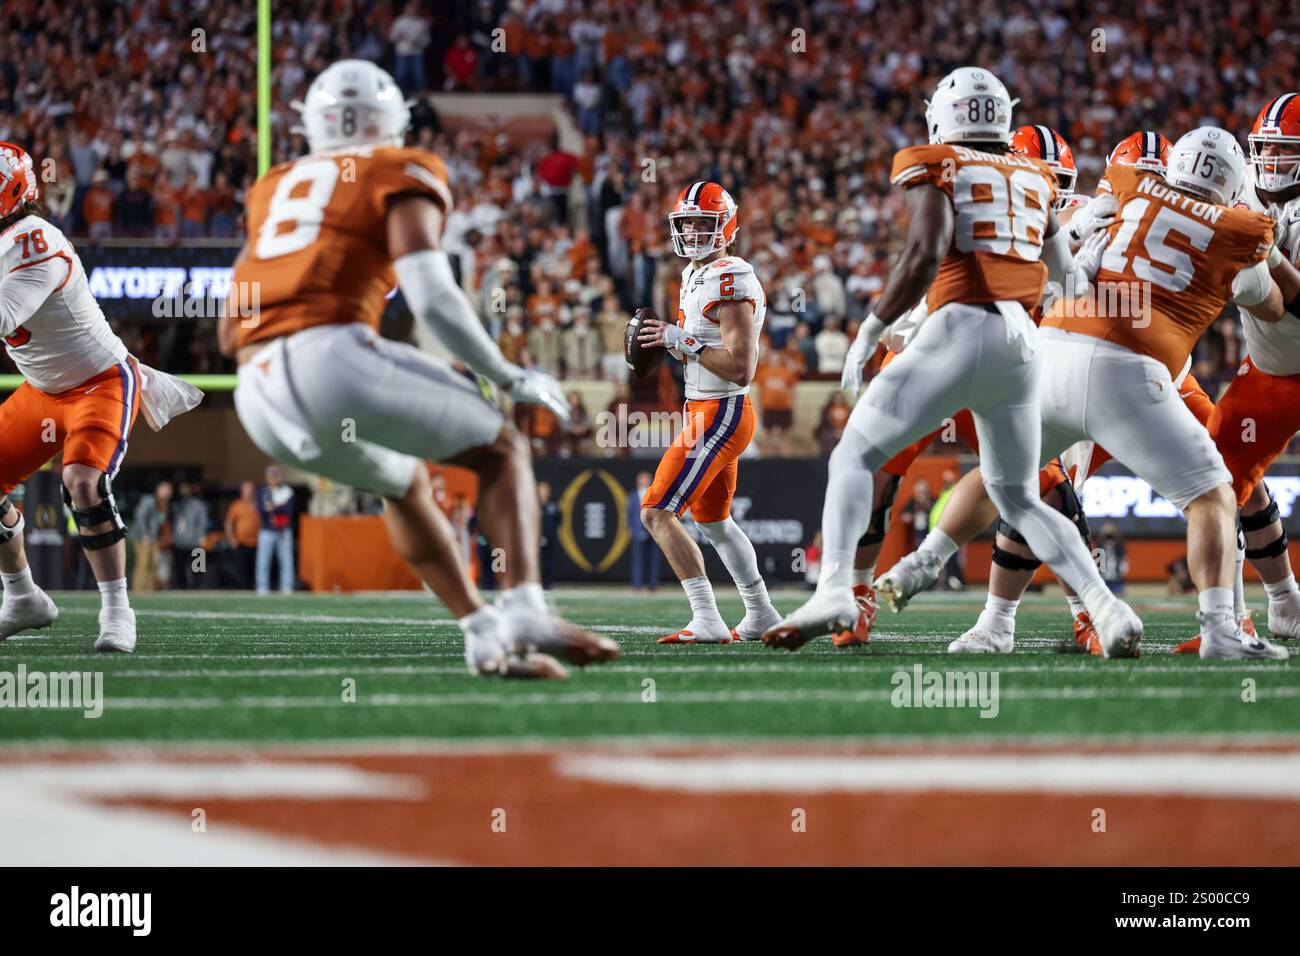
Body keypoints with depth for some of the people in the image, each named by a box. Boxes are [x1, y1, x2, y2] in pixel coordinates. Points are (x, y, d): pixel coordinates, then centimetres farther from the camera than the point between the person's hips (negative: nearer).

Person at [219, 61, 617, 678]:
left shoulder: (275, 188, 29)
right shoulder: (402, 174, 11)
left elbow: (229, 333, 25)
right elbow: (432, 299, -5)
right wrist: (508, 378, 8)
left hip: (259, 396, 6)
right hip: (329, 358, -6)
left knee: (404, 484, 31)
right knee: (500, 450, 11)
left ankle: (482, 634, 20)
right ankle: (524, 615, -12)